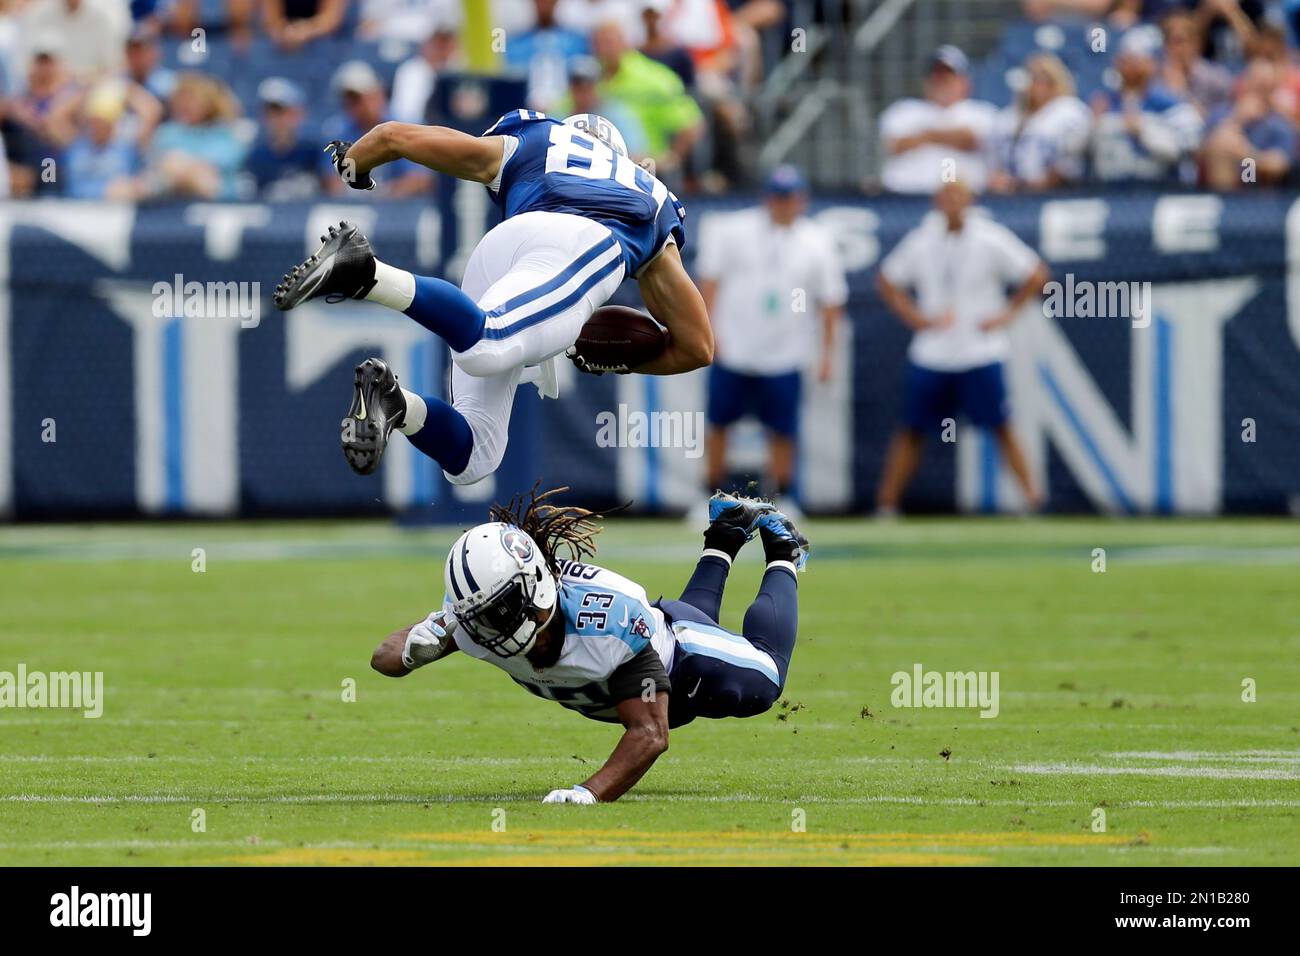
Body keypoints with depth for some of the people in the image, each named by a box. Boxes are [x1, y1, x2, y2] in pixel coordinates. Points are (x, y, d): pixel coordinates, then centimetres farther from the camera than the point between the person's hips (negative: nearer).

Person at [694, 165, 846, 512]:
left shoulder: (818, 243, 3)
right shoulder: (731, 231, -1)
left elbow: (831, 301, 6)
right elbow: (710, 280, 1)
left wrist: (827, 353, 2)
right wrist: (710, 330, -6)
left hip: (785, 357, 0)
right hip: (732, 351, 0)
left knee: (782, 432, 0)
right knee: (718, 423, 4)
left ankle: (783, 501, 12)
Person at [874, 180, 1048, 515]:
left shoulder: (990, 240, -7)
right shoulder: (922, 241, 1)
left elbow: (1036, 275, 0)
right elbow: (887, 281, 12)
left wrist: (1007, 314, -5)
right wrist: (917, 318, -2)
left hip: (981, 352, -3)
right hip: (930, 356, 3)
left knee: (1001, 427, -5)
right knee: (912, 430, 6)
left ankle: (1032, 497, -2)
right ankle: (885, 504, 10)